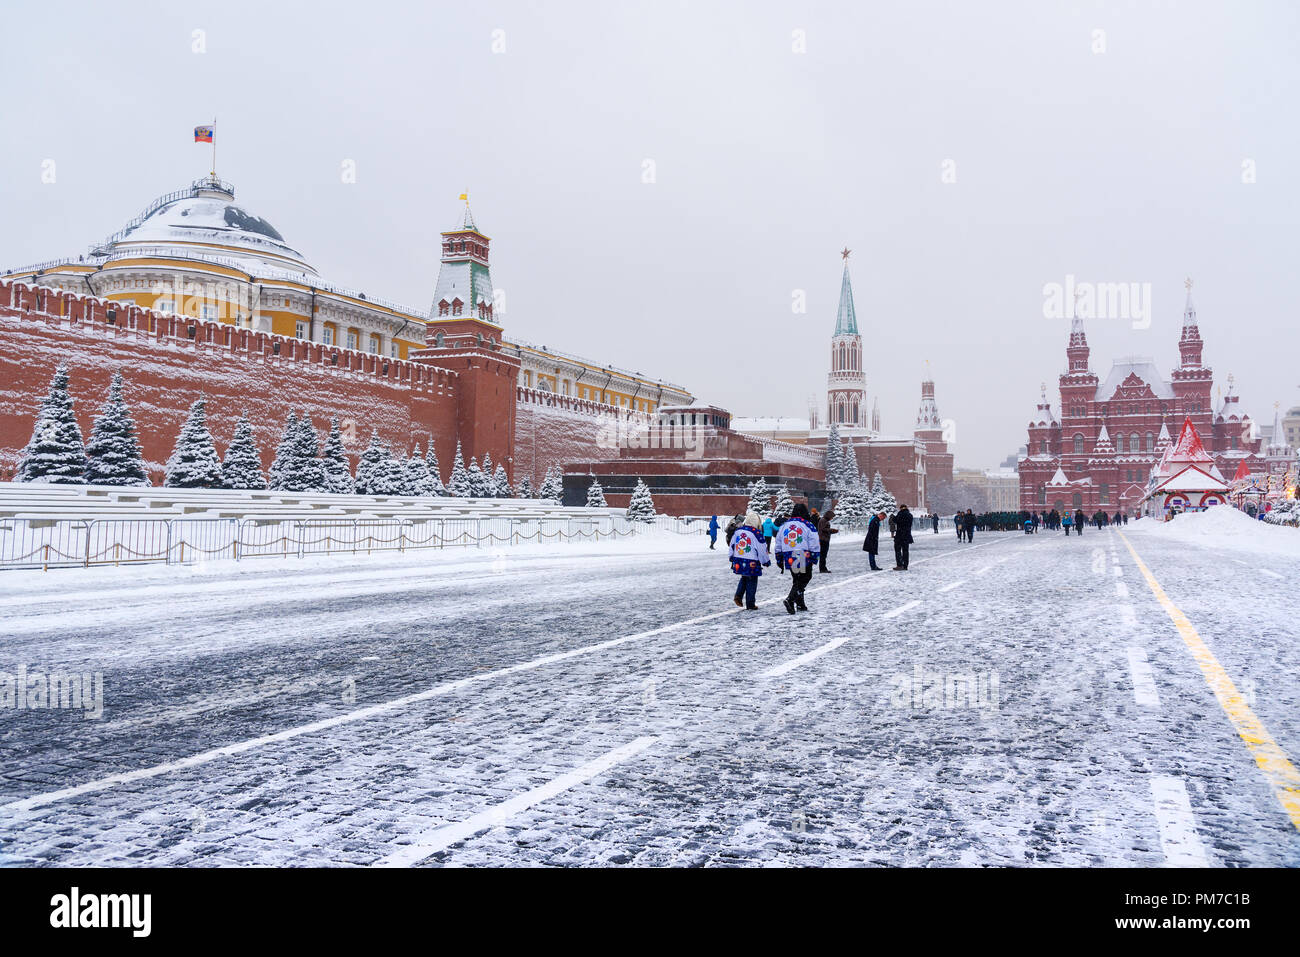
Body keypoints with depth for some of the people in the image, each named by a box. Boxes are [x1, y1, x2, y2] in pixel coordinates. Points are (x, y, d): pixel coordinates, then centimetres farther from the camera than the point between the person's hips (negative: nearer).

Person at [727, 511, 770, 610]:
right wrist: (766, 561, 5)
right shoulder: (756, 533, -14)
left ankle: (738, 595, 7)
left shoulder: (738, 531, 4)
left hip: (738, 561, 5)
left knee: (744, 578, 25)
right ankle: (750, 604, 10)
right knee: (751, 582, 6)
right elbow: (762, 550, -9)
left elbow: (732, 544, 13)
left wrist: (731, 557, 26)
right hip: (752, 563, -5)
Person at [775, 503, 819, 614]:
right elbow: (814, 544, -6)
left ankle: (800, 604, 19)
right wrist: (814, 558, 1)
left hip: (789, 558, 5)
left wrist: (779, 559, 21)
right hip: (804, 558, -5)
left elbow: (778, 544, 15)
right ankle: (790, 600, -19)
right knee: (803, 579, 0)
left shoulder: (784, 525, 11)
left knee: (796, 580, 17)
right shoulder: (808, 525, -4)